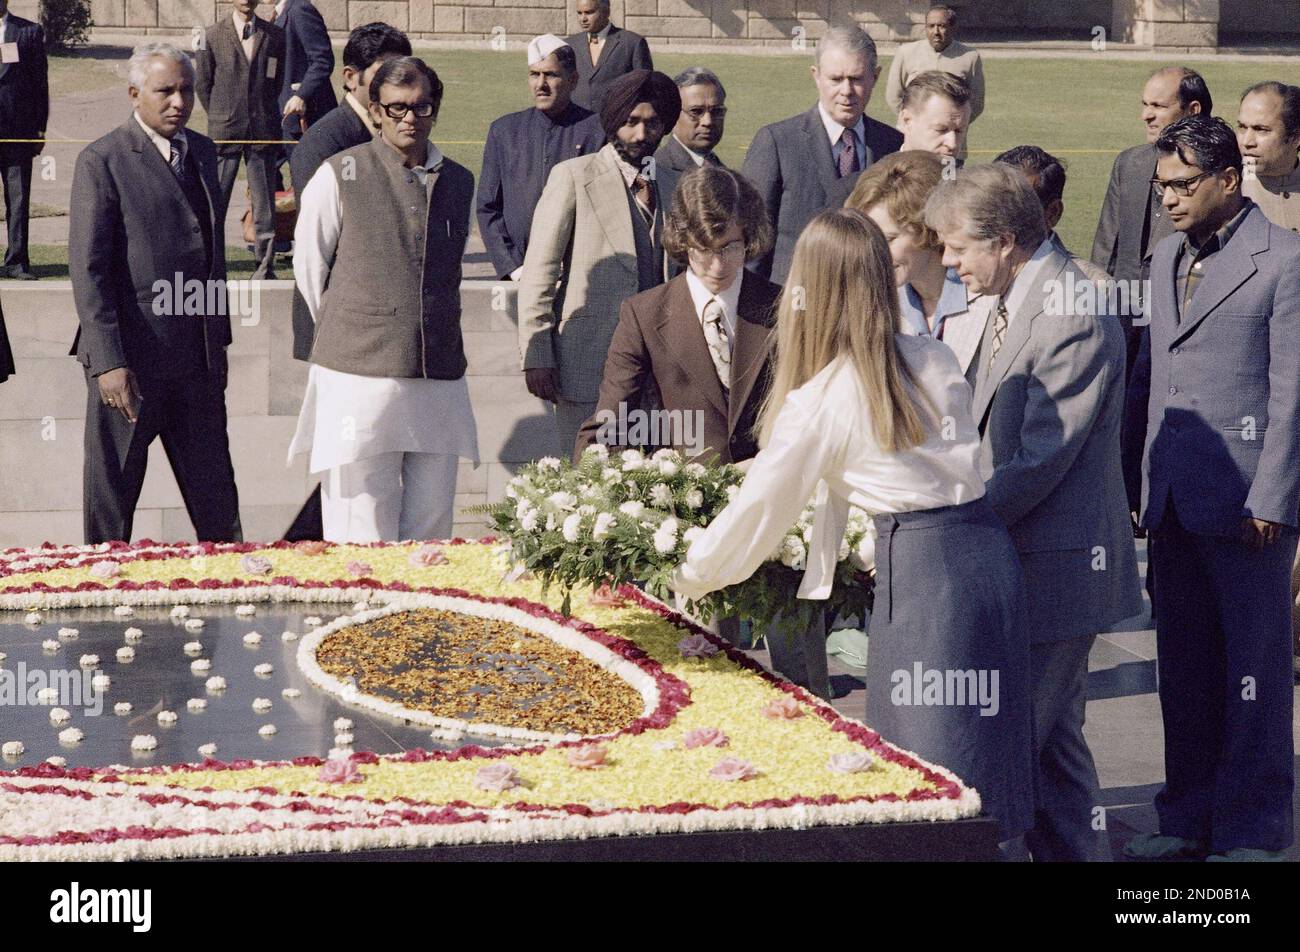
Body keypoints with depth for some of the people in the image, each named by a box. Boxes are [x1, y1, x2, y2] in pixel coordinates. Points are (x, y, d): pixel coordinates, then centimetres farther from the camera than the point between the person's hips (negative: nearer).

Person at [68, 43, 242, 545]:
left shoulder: (201, 150, 12)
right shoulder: (102, 161, -11)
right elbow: (87, 269, -14)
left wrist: (219, 334, 16)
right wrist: (108, 361, -20)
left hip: (198, 354, 6)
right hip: (132, 354, -6)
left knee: (214, 484, 13)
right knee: (112, 489, 6)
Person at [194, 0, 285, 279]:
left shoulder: (274, 35, 6)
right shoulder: (212, 36, 0)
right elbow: (203, 83, 5)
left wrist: (264, 114, 10)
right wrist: (221, 117, 6)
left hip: (263, 129, 2)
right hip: (224, 130, -1)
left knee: (264, 199, 4)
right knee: (216, 199, 1)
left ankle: (265, 263, 10)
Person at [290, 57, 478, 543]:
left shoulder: (459, 182, 12)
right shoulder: (340, 175, -1)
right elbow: (308, 265, 6)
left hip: (439, 376, 4)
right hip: (360, 374, -4)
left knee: (430, 529, 6)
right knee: (361, 537, -4)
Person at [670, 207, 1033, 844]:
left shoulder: (818, 403, -6)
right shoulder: (937, 362, 8)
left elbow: (758, 511, 3)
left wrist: (687, 580, 20)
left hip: (918, 569, -6)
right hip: (989, 546, 6)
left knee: (926, 762, 2)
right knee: (986, 743, 14)